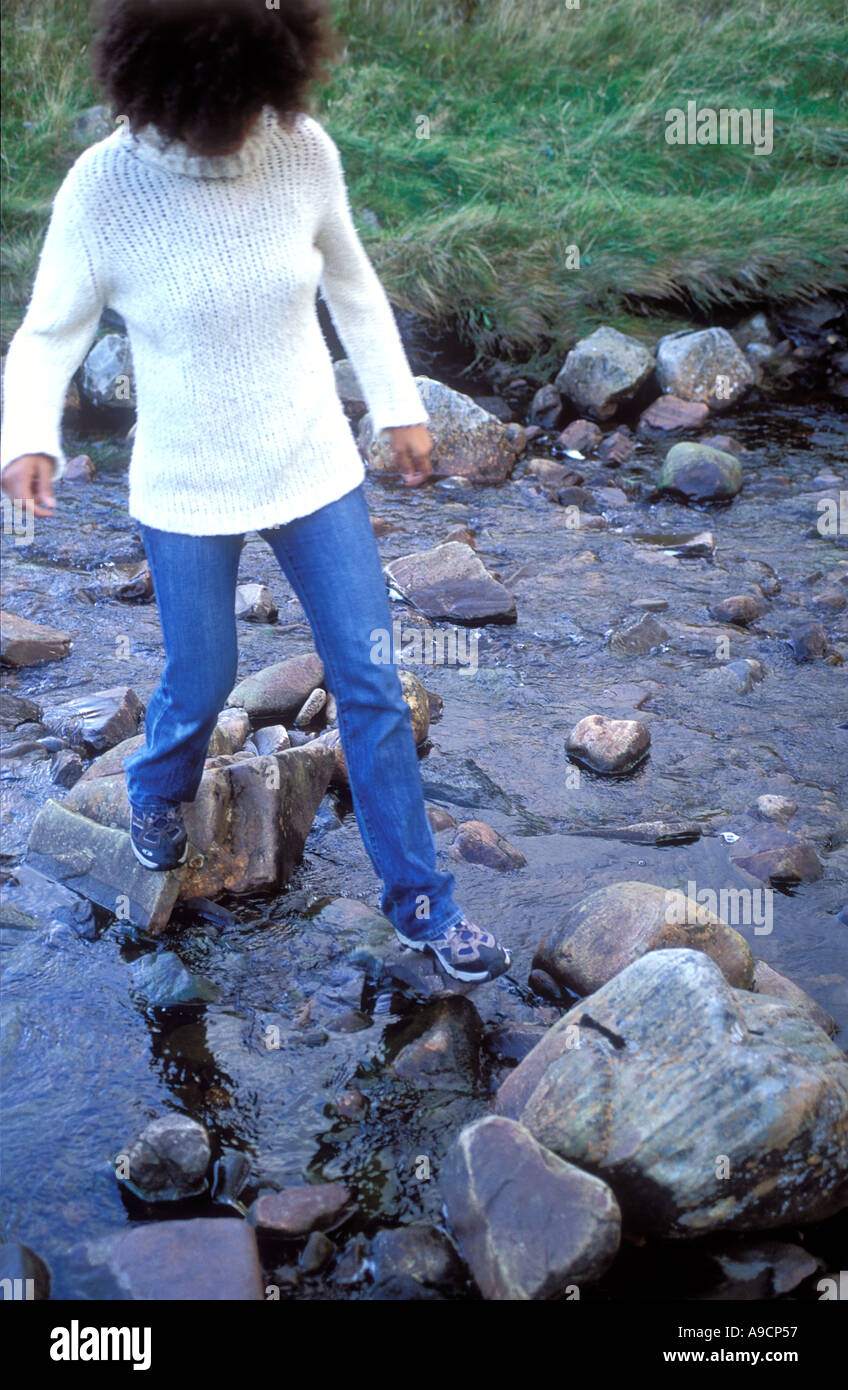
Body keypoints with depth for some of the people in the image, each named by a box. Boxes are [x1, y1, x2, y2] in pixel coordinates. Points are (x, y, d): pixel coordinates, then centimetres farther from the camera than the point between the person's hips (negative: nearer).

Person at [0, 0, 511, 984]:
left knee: (371, 686, 4)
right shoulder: (101, 190, -16)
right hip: (186, 495, -2)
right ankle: (158, 793, 50)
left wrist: (400, 406, 8)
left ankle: (420, 902, 20)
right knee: (199, 684, 12)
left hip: (314, 471, 2)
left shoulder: (305, 153, -10)